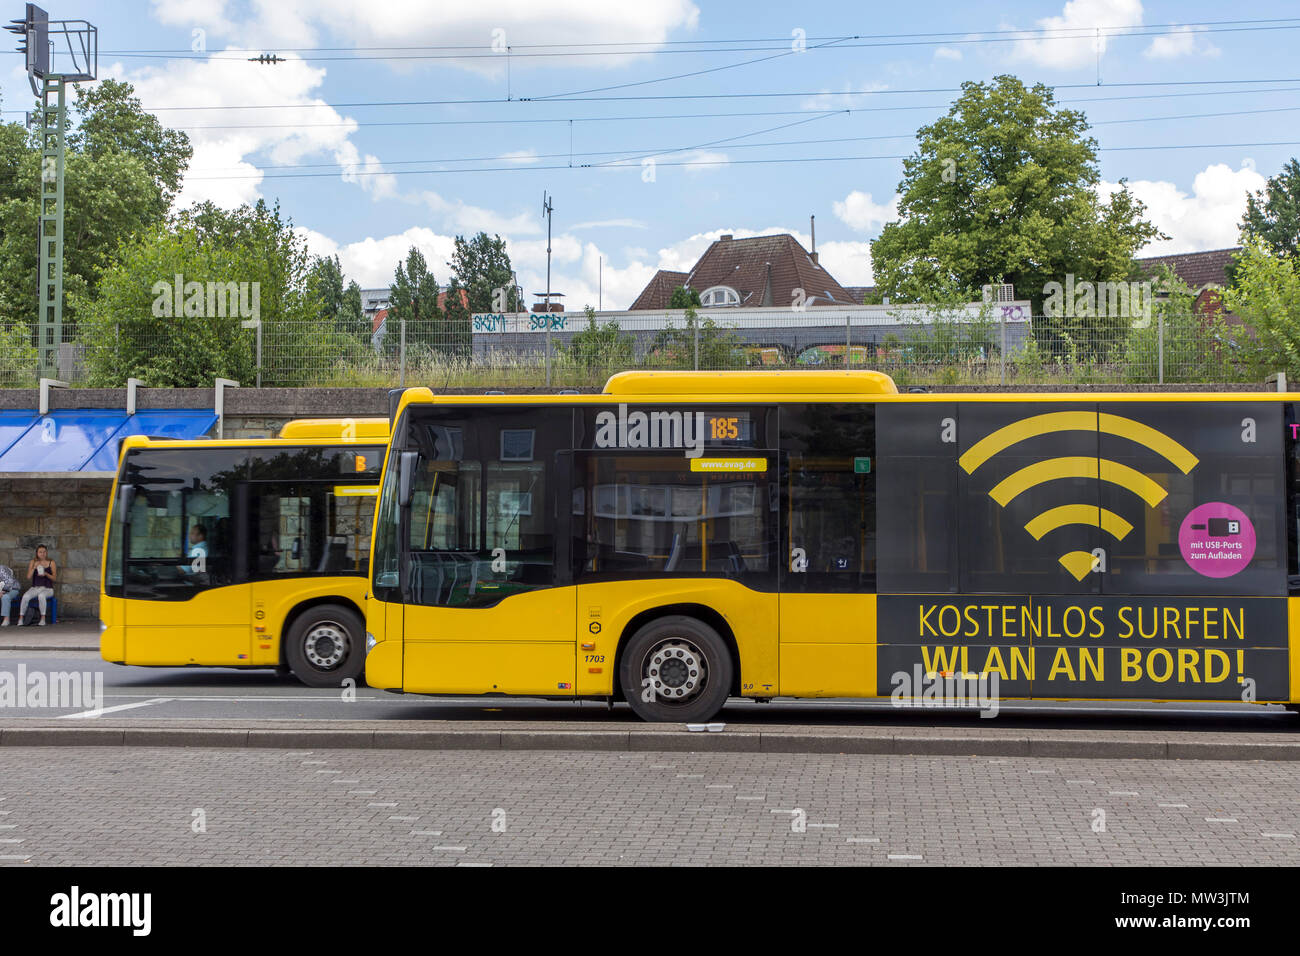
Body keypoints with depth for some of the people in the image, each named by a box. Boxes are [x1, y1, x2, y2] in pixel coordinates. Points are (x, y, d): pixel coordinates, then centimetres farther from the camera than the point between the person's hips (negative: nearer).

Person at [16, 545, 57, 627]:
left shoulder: (51, 563, 2)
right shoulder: (33, 562, 7)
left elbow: (54, 578, -1)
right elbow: (29, 576, -2)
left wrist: (46, 574, -18)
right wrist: (34, 567, -16)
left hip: (48, 589, -2)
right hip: (35, 588, 2)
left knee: (41, 595, -38)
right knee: (25, 597, -30)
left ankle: (43, 619, -32)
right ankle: (20, 619, -24)